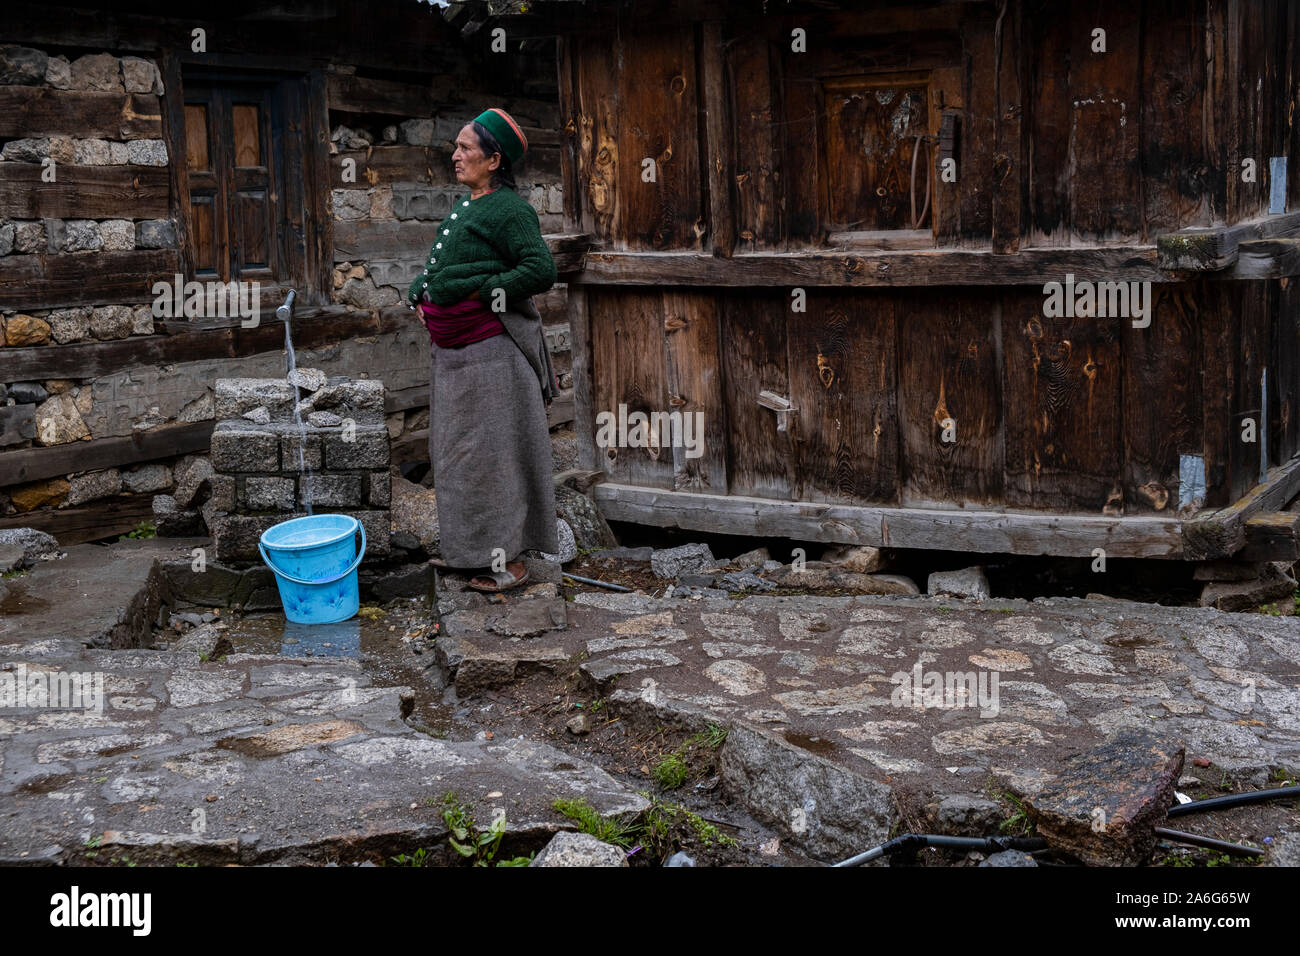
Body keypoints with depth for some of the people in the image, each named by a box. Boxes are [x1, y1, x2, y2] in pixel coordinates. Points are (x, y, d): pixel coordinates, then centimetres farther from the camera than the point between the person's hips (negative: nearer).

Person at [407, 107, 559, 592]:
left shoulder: (509, 209, -12)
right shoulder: (464, 206, 15)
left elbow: (541, 269, -21)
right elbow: (440, 269, 26)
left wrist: (483, 294, -18)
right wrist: (423, 298, 8)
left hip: (488, 351, -9)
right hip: (452, 349, 10)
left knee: (491, 451, -4)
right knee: (457, 449, 16)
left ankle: (508, 560, 4)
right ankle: (469, 546, 28)